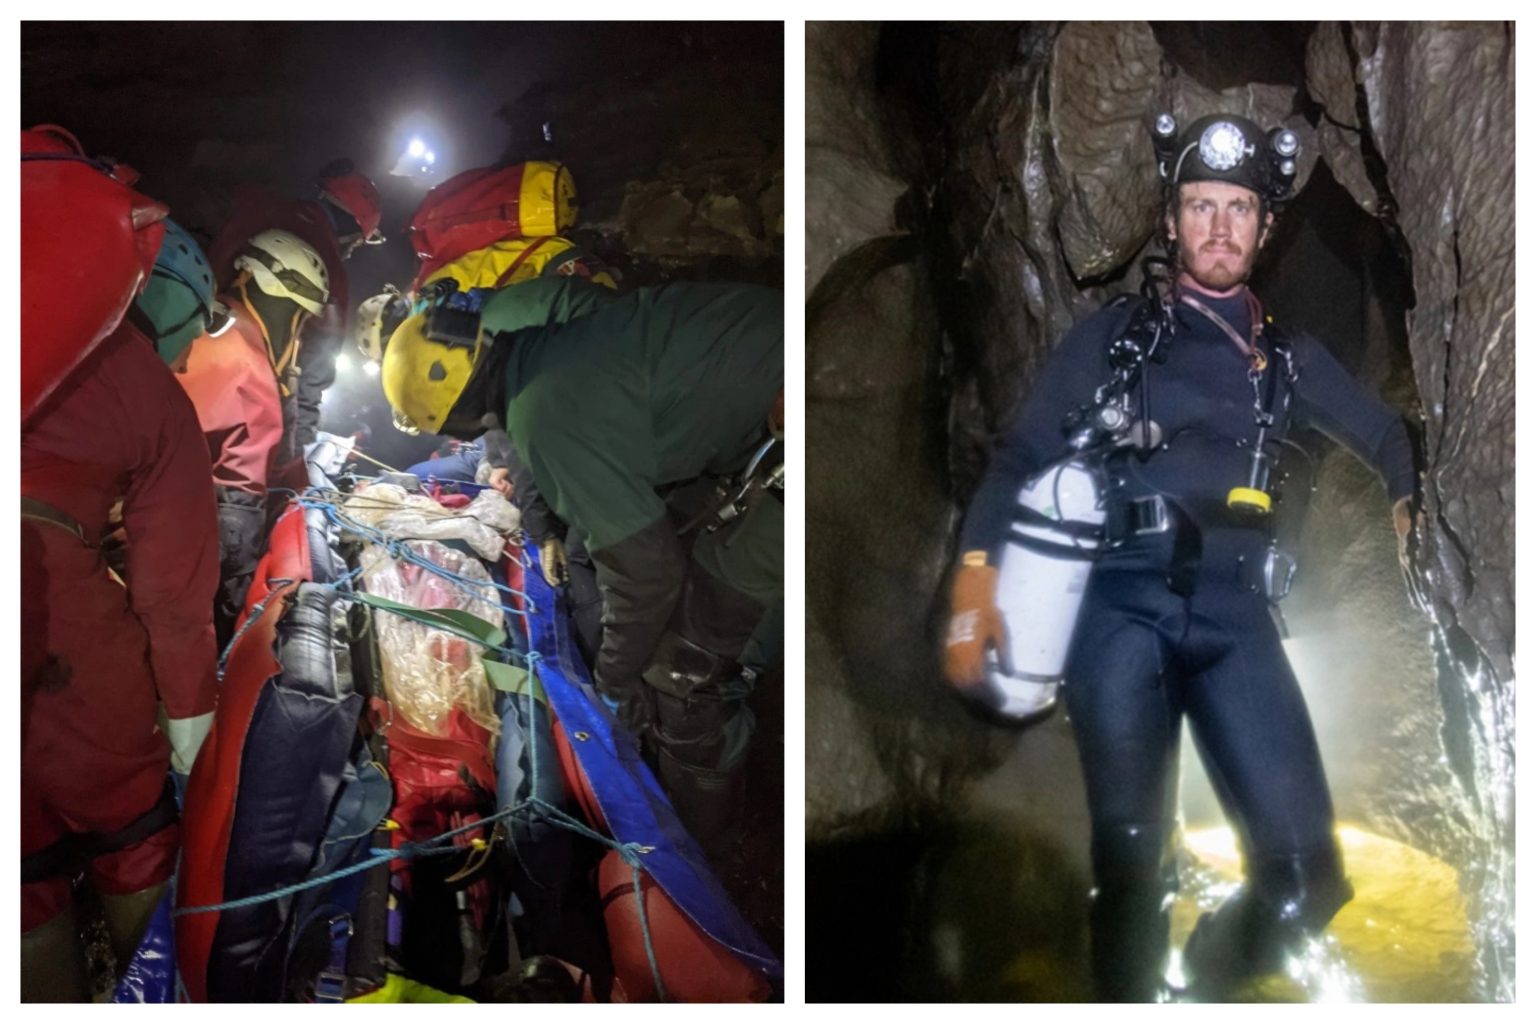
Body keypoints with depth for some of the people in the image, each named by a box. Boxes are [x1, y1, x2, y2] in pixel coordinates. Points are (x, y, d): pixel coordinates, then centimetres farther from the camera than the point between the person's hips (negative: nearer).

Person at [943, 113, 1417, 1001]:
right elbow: (1023, 456, 6)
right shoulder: (1114, 335, 14)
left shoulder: (1290, 356, 22)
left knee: (1306, 873, -11)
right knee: (1130, 854, -17)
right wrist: (977, 573, -9)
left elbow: (1384, 434, 35)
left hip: (1231, 609, 2)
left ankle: (1208, 983, 17)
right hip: (1123, 600, -2)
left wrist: (1406, 506, 14)